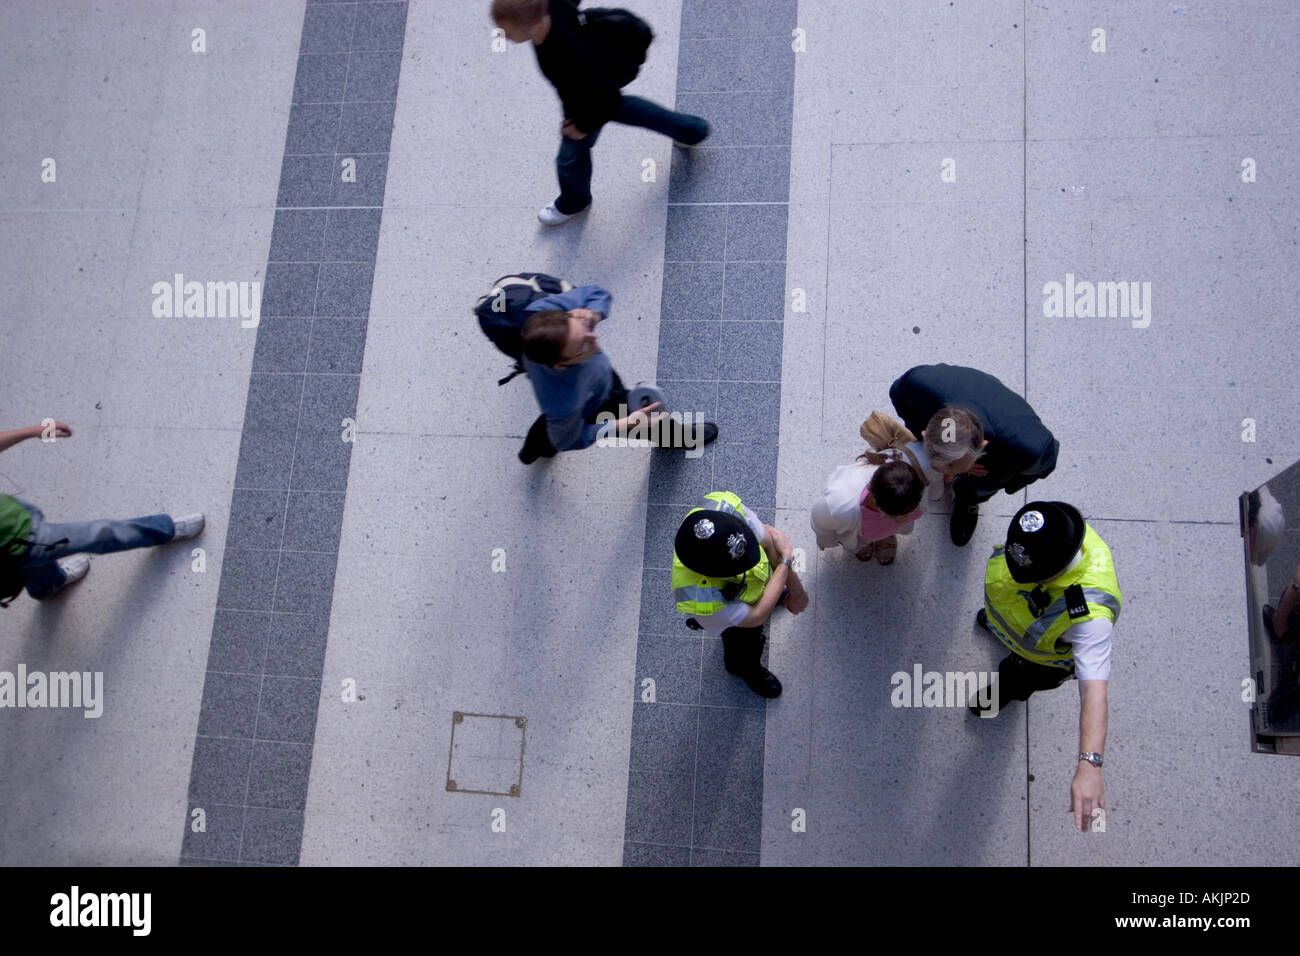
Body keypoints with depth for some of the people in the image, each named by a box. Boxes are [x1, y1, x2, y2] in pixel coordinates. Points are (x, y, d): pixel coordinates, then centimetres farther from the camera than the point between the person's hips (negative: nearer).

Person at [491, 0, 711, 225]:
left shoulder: (567, 62, -49)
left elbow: (607, 99, -35)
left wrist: (584, 126, -19)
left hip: (590, 103, -7)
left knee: (572, 155, 20)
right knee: (624, 110, 36)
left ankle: (574, 201, 55)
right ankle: (691, 130, 57)